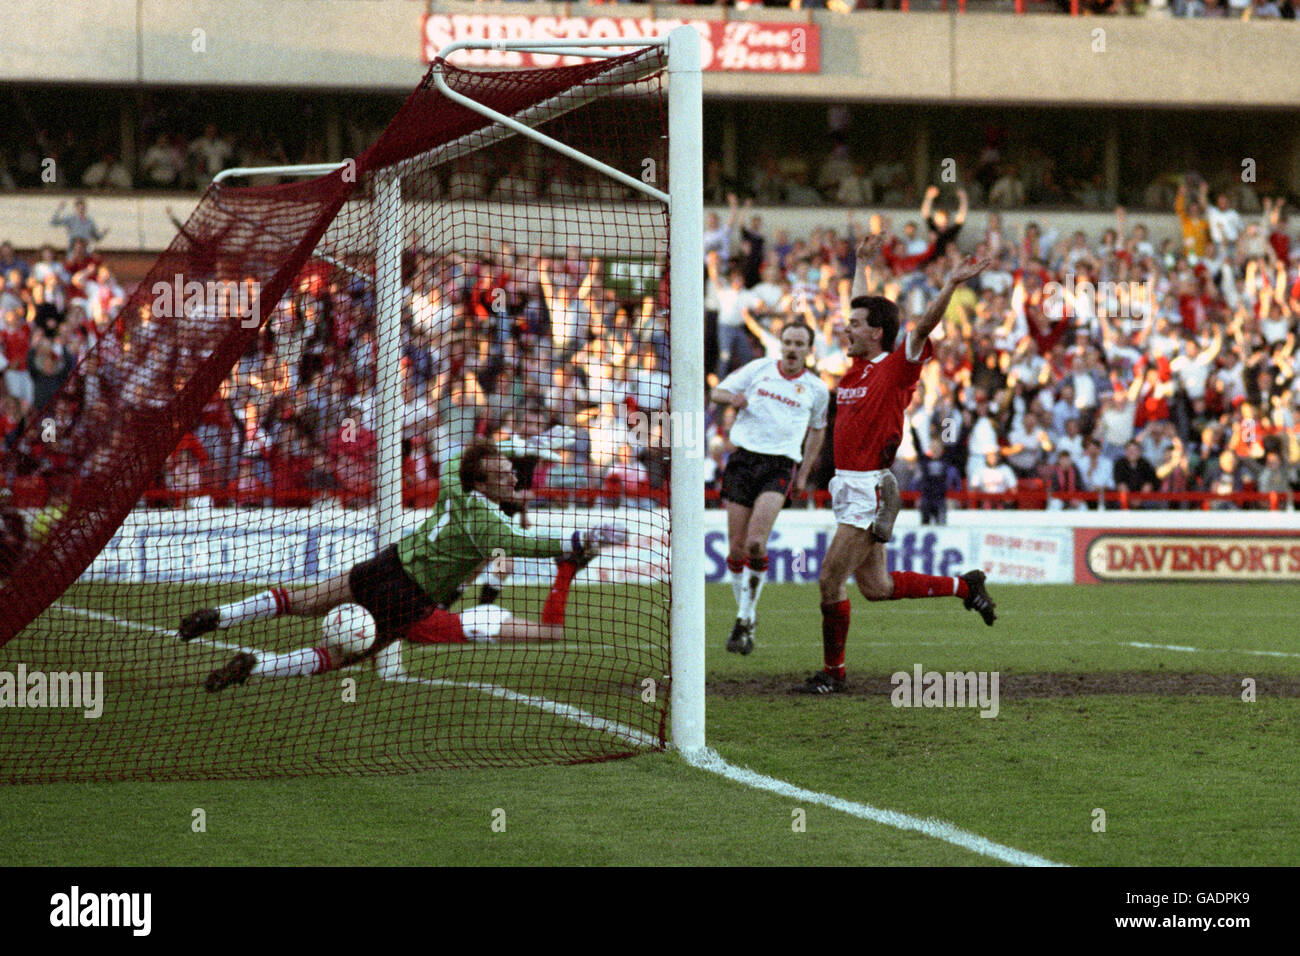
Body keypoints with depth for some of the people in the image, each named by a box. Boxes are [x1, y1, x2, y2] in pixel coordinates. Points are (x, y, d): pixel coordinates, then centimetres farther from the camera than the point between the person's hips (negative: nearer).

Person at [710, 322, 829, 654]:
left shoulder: (816, 389, 8)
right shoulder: (758, 369, 7)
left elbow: (817, 430, 24)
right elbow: (718, 391, 12)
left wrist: (804, 473, 17)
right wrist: (733, 398, -12)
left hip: (781, 465, -2)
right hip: (743, 459, 2)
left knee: (756, 543, -22)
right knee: (736, 549, -1)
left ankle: (745, 617, -10)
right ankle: (744, 617, 17)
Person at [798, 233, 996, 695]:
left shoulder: (896, 368, -8)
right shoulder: (857, 366, 12)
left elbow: (924, 327, -22)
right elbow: (861, 305, 28)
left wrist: (951, 285, -36)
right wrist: (862, 262, 37)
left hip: (870, 489, -9)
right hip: (846, 485, 9)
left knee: (830, 579, -9)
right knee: (876, 587, 13)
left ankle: (833, 672, 0)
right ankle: (965, 586, 27)